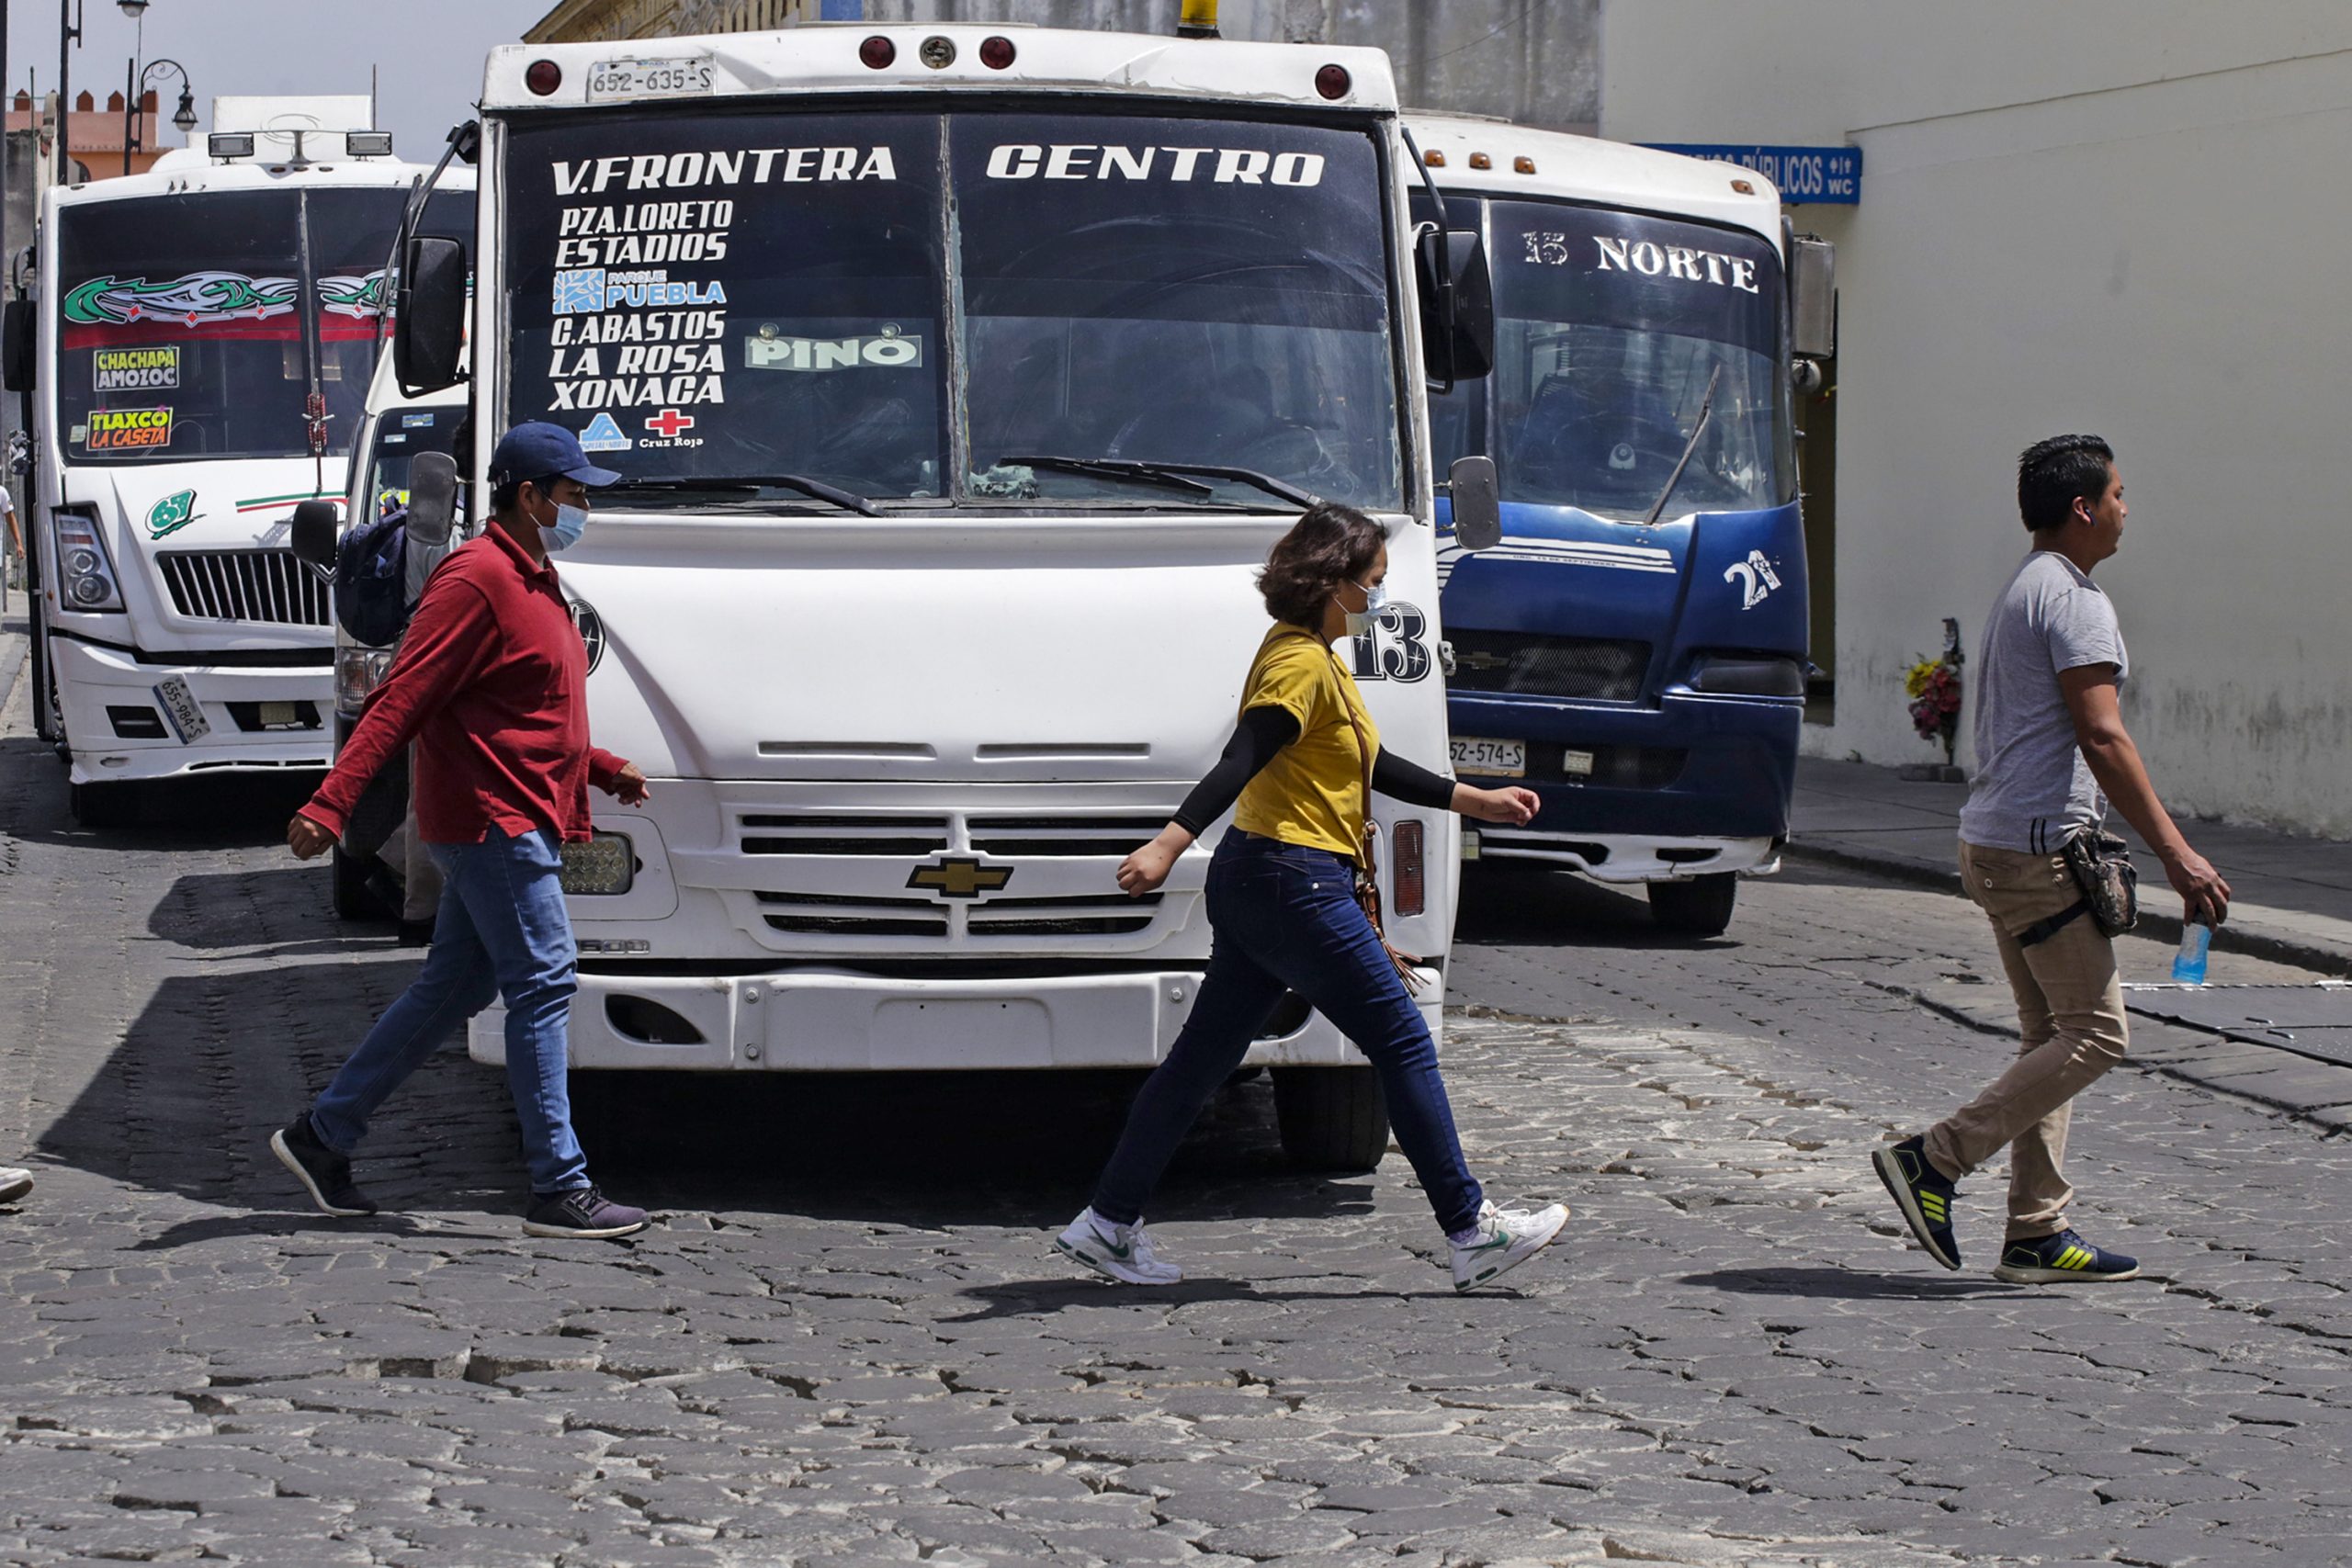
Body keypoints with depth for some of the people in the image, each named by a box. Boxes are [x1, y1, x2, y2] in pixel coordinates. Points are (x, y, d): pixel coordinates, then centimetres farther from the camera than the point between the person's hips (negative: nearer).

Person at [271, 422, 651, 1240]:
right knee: (542, 987, -9)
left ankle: (321, 1135, 21)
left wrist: (603, 769, 22)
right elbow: (401, 700, -20)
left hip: (519, 823, 10)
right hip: (494, 819, -10)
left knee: (453, 987, 13)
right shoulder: (477, 579, -15)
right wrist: (330, 804, -26)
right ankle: (560, 1189, -7)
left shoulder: (532, 582, 17)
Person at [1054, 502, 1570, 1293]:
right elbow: (1240, 763, -27)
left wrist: (1475, 800, 29)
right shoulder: (1302, 665, -15)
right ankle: (1471, 1233, 3)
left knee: (1205, 1054, 9)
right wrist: (1168, 846, -38)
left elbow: (1374, 767, 26)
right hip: (1298, 884, -10)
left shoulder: (1314, 657, 18)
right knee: (1404, 1044, -3)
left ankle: (1109, 1222, 10)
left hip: (1256, 886, 10)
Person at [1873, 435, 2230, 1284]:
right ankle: (1936, 1159, -10)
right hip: (2040, 846, -11)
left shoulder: (2020, 592, 19)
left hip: (1994, 842, 11)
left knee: (2051, 1034, 12)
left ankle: (2037, 1234, 11)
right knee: (2095, 1033, -7)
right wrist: (2176, 853, -20)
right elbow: (2102, 738, -20)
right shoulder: (2073, 599, -13)